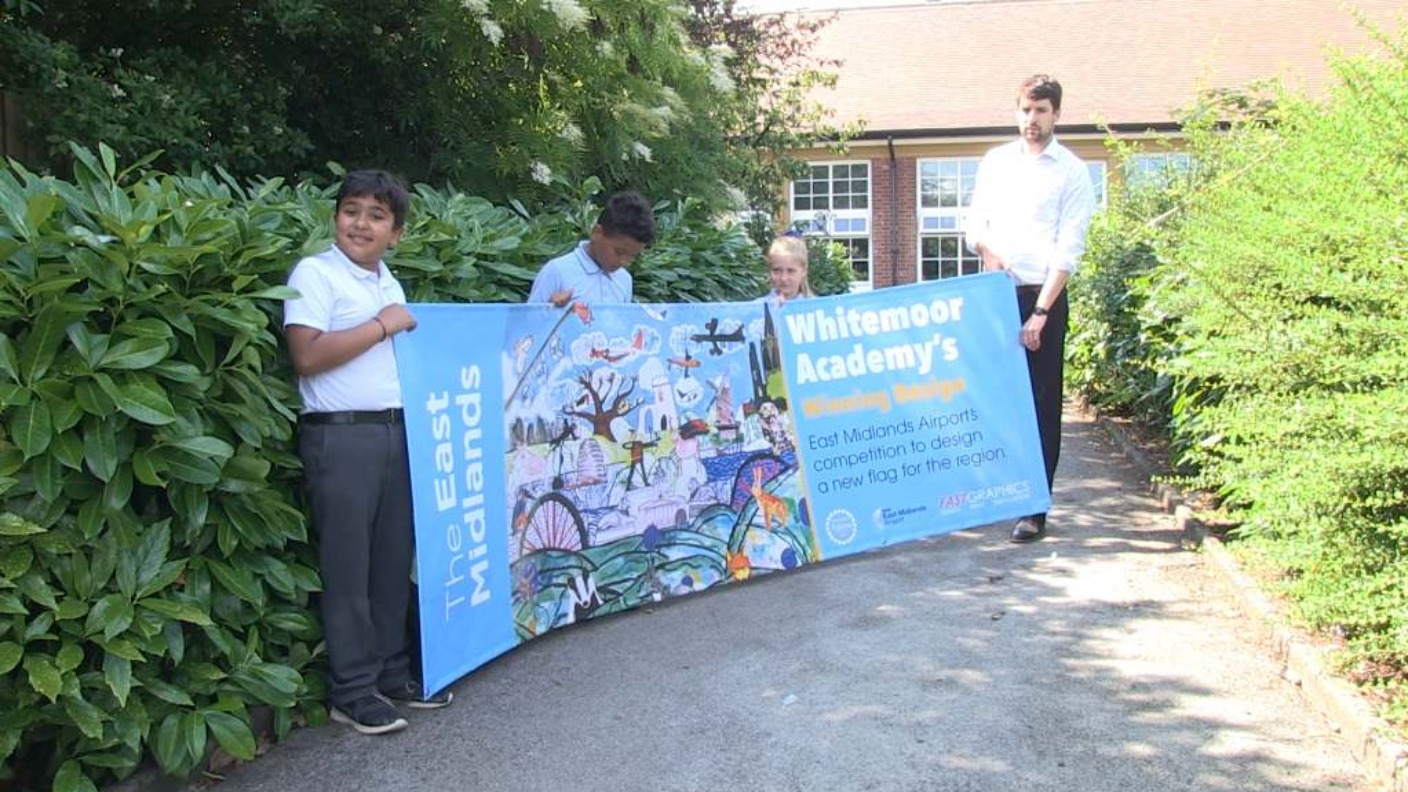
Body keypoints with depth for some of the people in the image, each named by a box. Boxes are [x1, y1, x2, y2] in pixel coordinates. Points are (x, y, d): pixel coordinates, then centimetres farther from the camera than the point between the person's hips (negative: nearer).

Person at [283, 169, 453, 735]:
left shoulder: (391, 285, 19)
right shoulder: (315, 273, -4)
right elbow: (307, 355, -15)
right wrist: (382, 326, -11)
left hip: (397, 431, 7)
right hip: (340, 436, -7)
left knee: (393, 561, 12)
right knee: (348, 568, 0)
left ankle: (390, 673, 25)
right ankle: (351, 692, 11)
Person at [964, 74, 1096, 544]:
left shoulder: (1072, 171, 0)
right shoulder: (995, 161, 12)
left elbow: (1069, 249, -7)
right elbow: (975, 222, 14)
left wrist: (1040, 313, -14)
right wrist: (987, 251, -9)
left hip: (1042, 296, -4)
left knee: (1041, 404, -2)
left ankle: (1035, 510, 2)